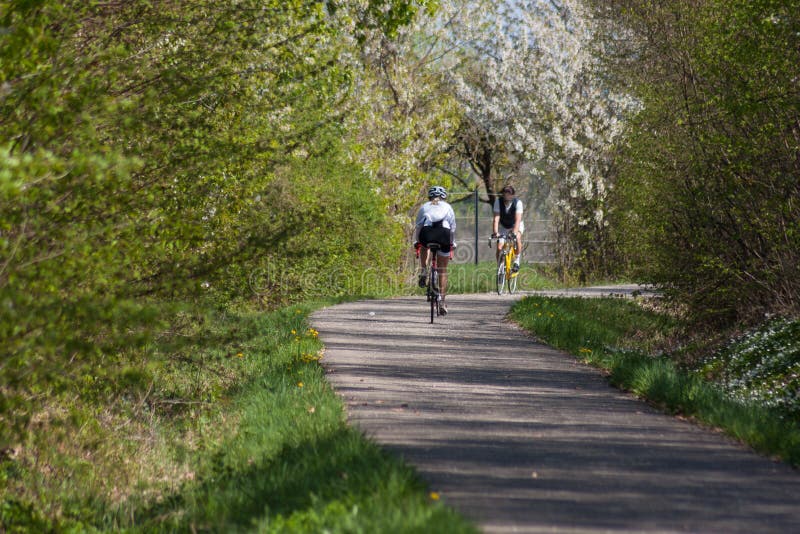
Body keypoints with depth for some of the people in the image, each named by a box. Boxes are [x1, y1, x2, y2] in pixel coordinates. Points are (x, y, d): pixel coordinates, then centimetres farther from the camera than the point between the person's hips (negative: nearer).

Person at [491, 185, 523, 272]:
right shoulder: (498, 201, -24)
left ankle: (516, 262, -17)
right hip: (503, 226, 2)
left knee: (517, 238, -33)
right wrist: (495, 232, -44)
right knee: (499, 248, -13)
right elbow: (496, 218, -30)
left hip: (516, 225, -2)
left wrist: (514, 232, -52)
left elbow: (518, 220, -37)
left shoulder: (518, 202, -28)